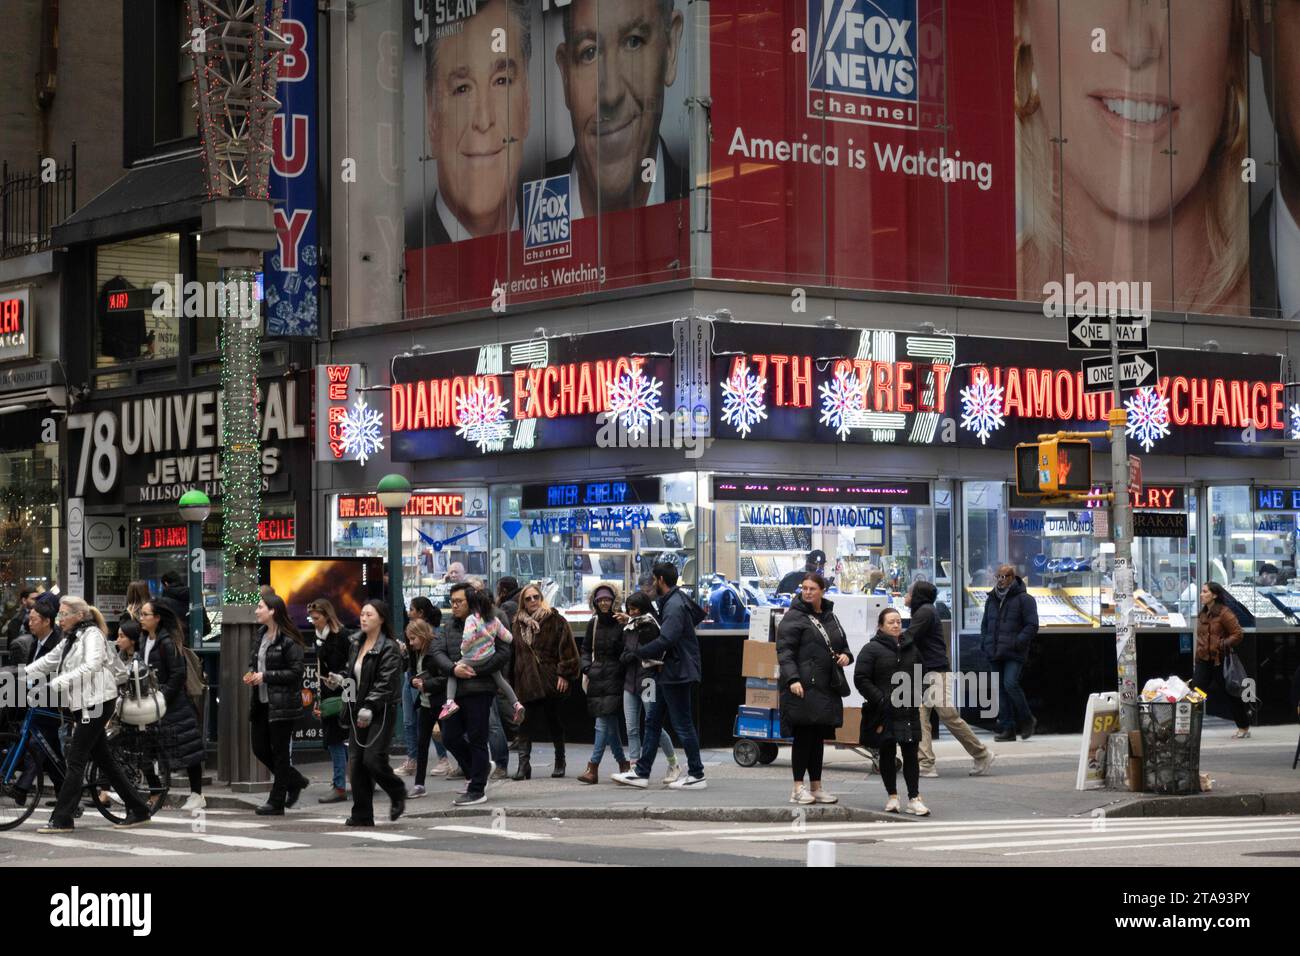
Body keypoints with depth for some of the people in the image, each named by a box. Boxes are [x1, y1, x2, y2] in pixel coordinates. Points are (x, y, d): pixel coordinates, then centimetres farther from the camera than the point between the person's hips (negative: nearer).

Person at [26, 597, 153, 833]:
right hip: (83, 704, 10)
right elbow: (49, 660, 19)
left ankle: (61, 820, -8)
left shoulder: (92, 634, -10)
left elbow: (91, 666, -24)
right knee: (104, 760, 11)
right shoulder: (71, 639, 19)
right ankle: (138, 809, 15)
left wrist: (57, 683, -30)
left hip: (97, 702, -10)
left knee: (76, 761, -9)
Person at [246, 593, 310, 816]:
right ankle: (295, 781, 29)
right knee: (260, 749, 10)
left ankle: (276, 802, 7)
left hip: (282, 703, -8)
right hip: (262, 702, 8)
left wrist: (265, 677, -16)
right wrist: (251, 674, 1)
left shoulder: (288, 640, -14)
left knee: (280, 752, 0)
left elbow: (296, 672, -16)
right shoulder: (261, 635, 11)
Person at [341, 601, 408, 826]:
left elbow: (385, 683, -16)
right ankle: (362, 815, 6)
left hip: (382, 711, -7)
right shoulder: (356, 644, 13)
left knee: (373, 760, -14)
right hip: (359, 711, 7)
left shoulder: (389, 649, -9)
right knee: (357, 761, 1)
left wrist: (369, 707, -22)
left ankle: (398, 794, 13)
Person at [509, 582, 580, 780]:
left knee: (554, 721, 7)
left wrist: (564, 674, -11)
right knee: (527, 723, -8)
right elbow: (514, 653, 17)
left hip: (551, 681, -2)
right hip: (526, 681, 2)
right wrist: (512, 681, 12)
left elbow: (567, 649, -3)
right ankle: (523, 762, -11)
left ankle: (560, 761, 21)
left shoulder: (555, 620, 1)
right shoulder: (518, 624, 13)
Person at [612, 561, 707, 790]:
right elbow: (699, 614, 27)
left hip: (676, 673, -11)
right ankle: (641, 773, 15)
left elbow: (665, 640, -28)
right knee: (652, 722, 12)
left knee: (683, 724, -4)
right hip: (668, 674, 11)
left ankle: (697, 775, 3)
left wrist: (637, 653, -16)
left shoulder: (674, 606, -19)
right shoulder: (679, 600, 12)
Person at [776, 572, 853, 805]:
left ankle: (816, 787, 17)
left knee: (819, 738, 11)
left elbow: (842, 644, 29)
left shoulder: (830, 617, 18)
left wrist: (846, 655, 5)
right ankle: (798, 788, 0)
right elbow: (784, 651, -13)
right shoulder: (793, 618, -5)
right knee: (803, 736, -5)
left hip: (827, 688, 7)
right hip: (803, 687, -7)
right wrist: (792, 679, -24)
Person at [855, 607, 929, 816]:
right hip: (884, 713, -3)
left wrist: (916, 697, 7)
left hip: (909, 711, 4)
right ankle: (892, 797, 16)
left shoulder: (911, 648, 12)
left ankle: (914, 798, 2)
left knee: (911, 753, 0)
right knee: (887, 754, 6)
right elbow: (861, 679, -10)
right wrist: (880, 700, -15)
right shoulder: (872, 649, -4)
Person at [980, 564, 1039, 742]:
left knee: (1010, 684, -20)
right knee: (1001, 689, 5)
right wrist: (984, 643, 10)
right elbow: (985, 624, 26)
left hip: (1014, 654, -7)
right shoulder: (992, 599, 17)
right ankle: (1007, 728, 9)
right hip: (996, 654, 7)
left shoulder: (1024, 599, -4)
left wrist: (1017, 643, -17)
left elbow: (1032, 626, -8)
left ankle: (1027, 721, -1)